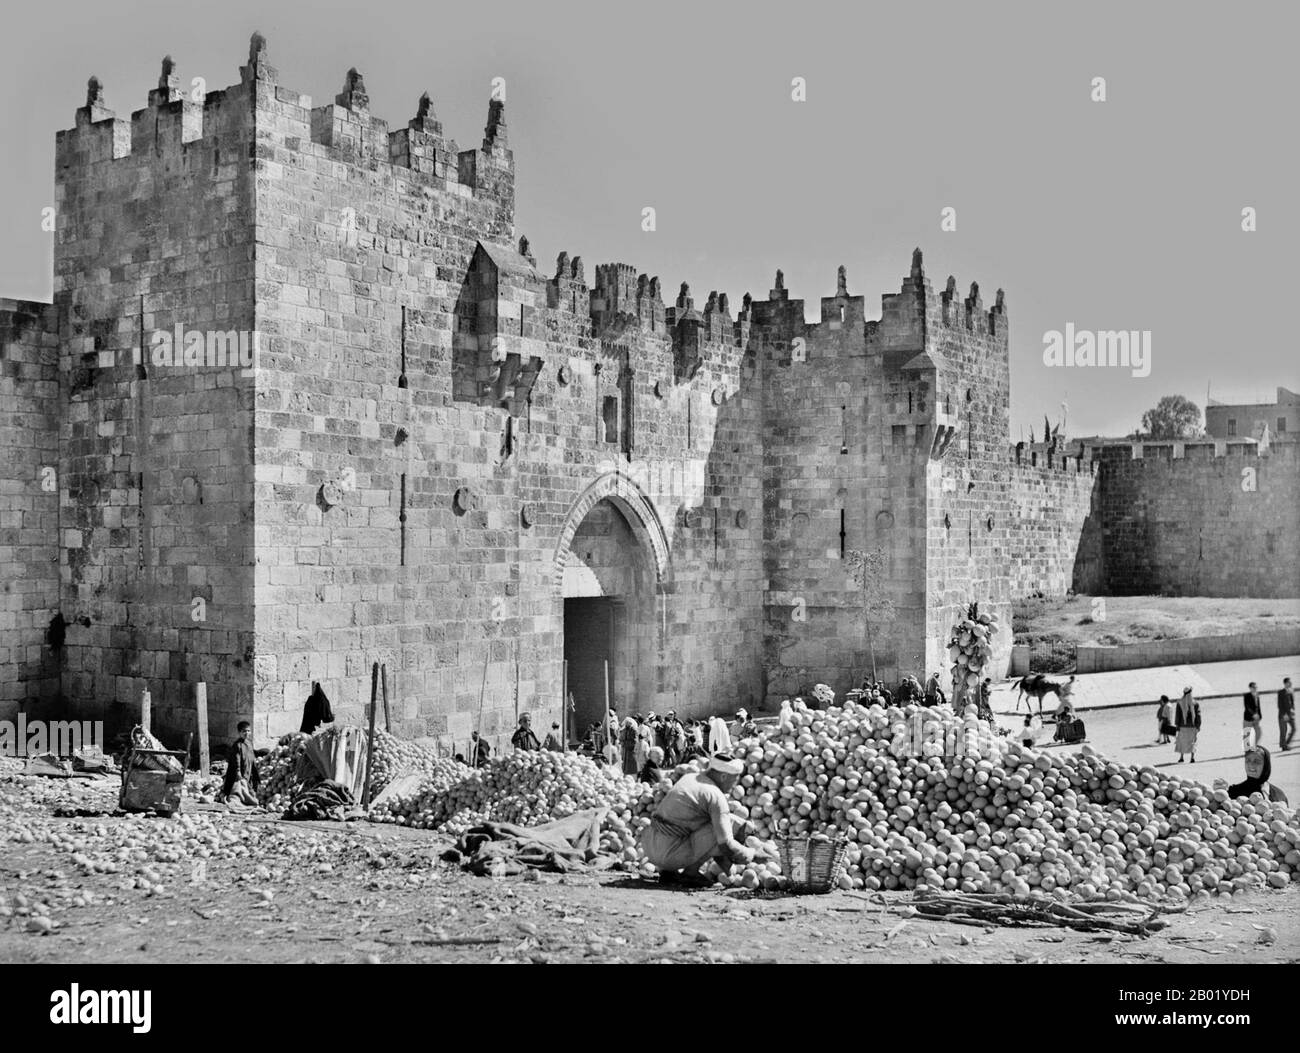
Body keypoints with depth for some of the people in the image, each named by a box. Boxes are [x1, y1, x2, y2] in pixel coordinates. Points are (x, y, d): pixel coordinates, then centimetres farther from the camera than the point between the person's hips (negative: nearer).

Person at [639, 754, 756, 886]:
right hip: (671, 853, -8)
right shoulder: (717, 797, -10)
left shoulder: (687, 778, 15)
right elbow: (726, 845, -14)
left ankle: (666, 870, 17)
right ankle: (691, 871, 0)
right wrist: (752, 855, 3)